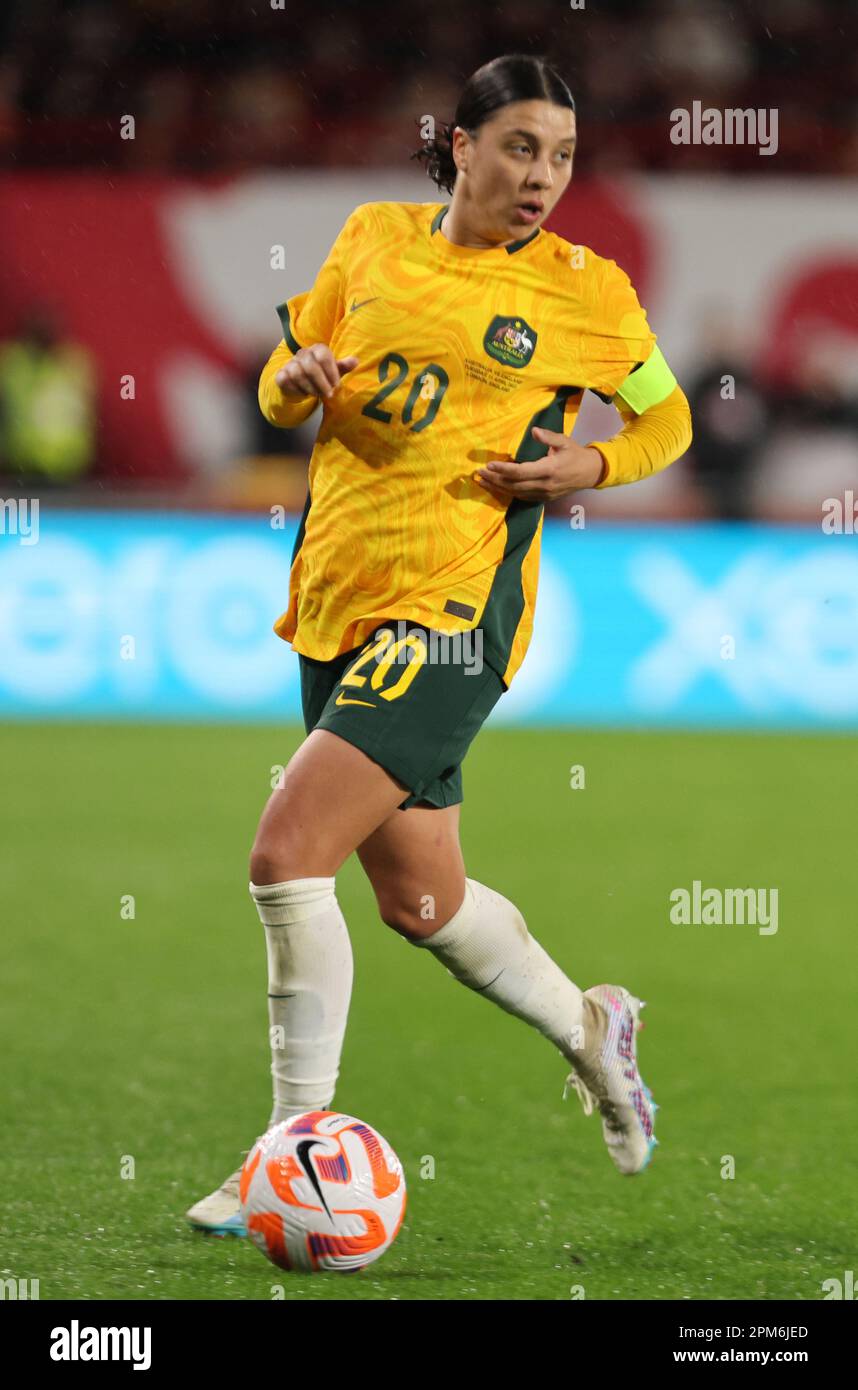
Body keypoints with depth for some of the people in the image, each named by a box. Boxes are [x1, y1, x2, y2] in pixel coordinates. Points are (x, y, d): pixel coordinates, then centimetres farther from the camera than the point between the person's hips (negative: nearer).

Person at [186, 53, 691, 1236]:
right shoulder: (373, 239, 9)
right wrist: (302, 375, -7)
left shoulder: (585, 292, -1)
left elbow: (666, 418, 14)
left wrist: (588, 465, -6)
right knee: (420, 900, 16)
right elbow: (282, 387, 17)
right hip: (337, 598, 6)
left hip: (453, 610, -6)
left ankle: (301, 1140, -9)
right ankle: (590, 1030, 42)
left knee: (289, 852, -19)